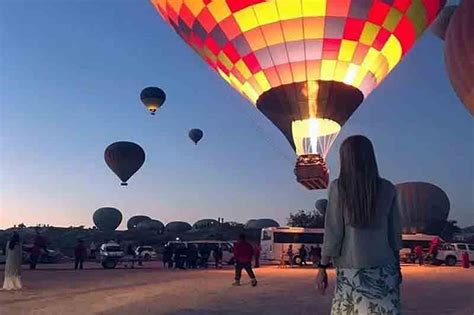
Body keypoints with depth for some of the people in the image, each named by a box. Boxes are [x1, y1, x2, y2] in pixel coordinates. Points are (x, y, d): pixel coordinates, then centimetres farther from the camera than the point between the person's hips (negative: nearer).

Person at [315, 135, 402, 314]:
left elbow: (332, 232, -7)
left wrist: (322, 267, 0)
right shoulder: (387, 189, 3)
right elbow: (394, 233, 7)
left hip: (351, 269, -2)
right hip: (384, 268, 2)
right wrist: (397, 266, 18)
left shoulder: (338, 188, -5)